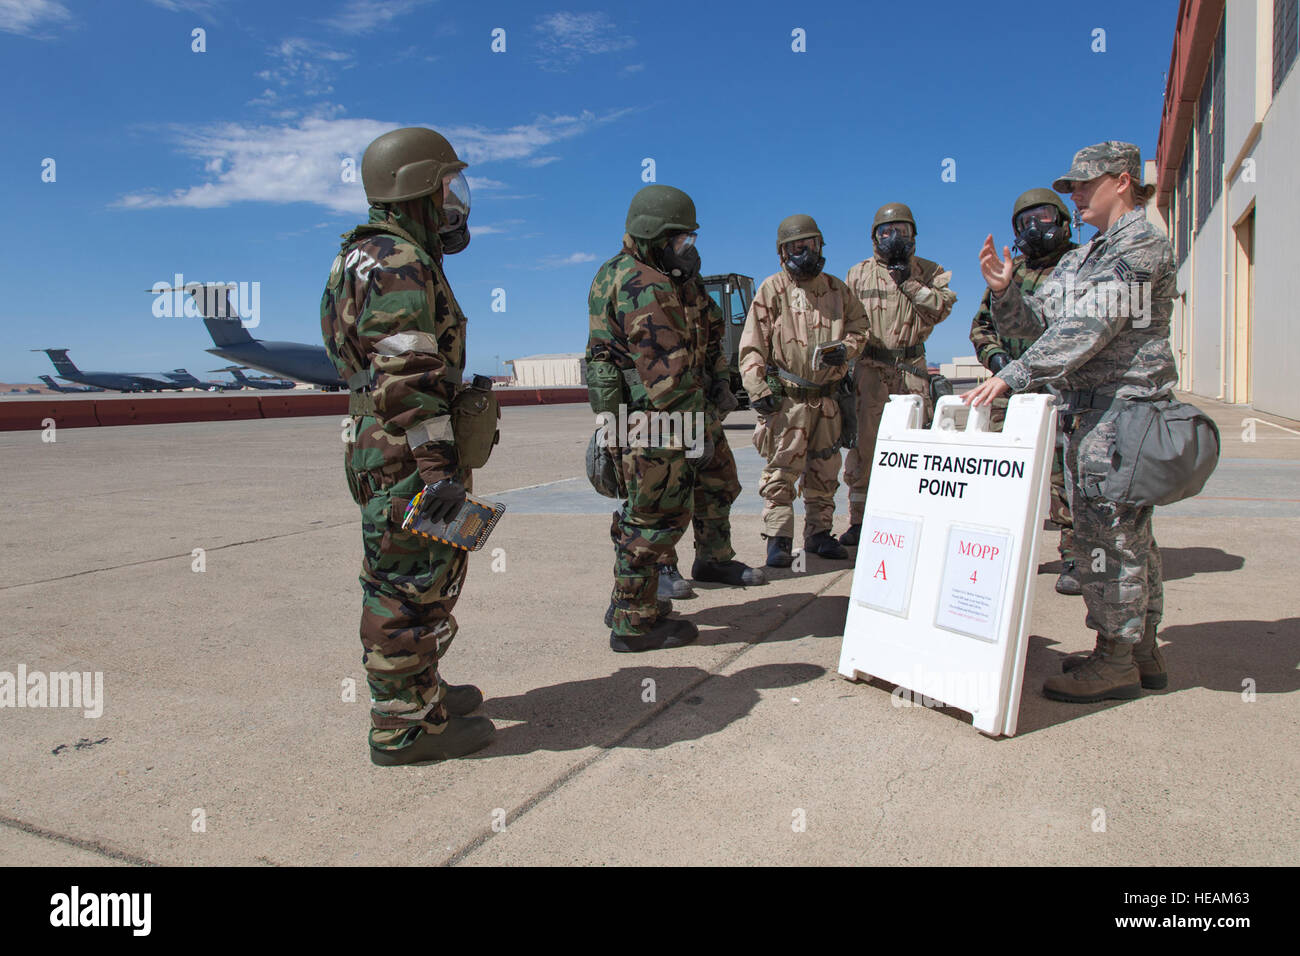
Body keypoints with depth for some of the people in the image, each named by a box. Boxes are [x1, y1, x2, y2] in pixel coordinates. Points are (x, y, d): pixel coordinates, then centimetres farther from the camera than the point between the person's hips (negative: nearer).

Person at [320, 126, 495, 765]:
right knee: (410, 586, -3)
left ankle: (420, 691, 34)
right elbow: (410, 379, -23)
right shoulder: (399, 266, -14)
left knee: (429, 576, 20)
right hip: (407, 460, -11)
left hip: (394, 456, 11)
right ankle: (405, 728, 7)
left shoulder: (378, 259, 20)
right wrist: (440, 465, -25)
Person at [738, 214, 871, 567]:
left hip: (827, 398, 5)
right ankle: (778, 539, -2)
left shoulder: (837, 289, 12)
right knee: (782, 470, -7)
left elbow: (859, 328, 20)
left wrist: (845, 349, -3)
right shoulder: (773, 289, 0)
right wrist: (758, 389, -13)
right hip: (787, 397, -5)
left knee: (824, 471, 11)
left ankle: (819, 533, 24)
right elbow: (752, 344, -4)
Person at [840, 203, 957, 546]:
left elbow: (942, 308, -4)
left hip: (912, 367, 1)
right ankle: (858, 520, 3)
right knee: (863, 440, -4)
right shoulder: (859, 274, 12)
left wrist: (909, 283, -11)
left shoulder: (929, 271, 12)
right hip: (870, 367, -1)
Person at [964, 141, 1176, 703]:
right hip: (1086, 409, 9)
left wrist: (1012, 377, -26)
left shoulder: (1142, 246, -9)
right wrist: (1004, 290, -5)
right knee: (1126, 534, 13)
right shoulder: (1079, 260, 20)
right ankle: (1141, 652, 23)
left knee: (1108, 532, -7)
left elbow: (1087, 328, -21)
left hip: (1123, 405, -9)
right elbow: (1031, 323, 15)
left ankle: (1116, 660, 2)